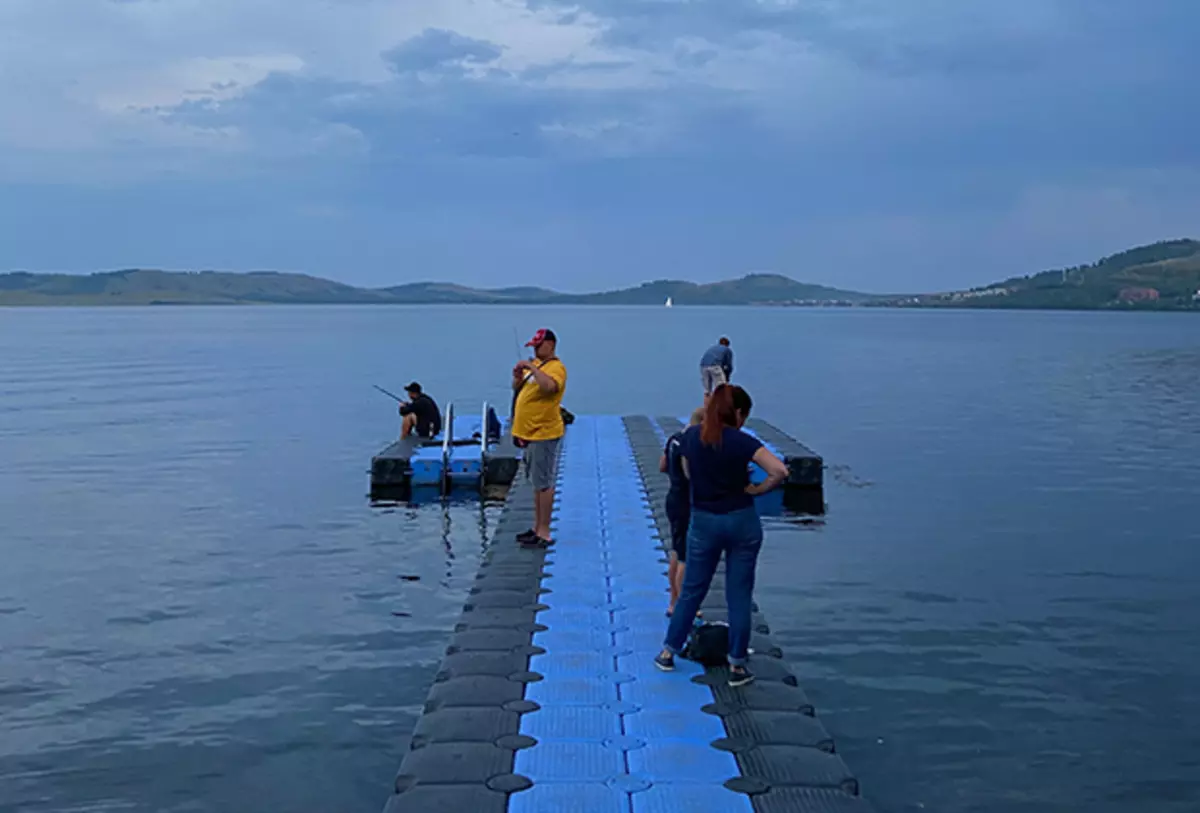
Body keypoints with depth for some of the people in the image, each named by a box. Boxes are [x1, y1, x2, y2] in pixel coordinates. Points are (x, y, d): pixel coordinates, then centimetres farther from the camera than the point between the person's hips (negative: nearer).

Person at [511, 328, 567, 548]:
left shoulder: (556, 367, -14)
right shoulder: (534, 364, 15)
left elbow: (549, 385, -35)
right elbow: (517, 388, 22)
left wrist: (532, 368, -27)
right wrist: (517, 376, 2)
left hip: (544, 433, -10)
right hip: (530, 432, 10)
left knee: (544, 483, -7)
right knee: (537, 482, 16)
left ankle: (544, 533, -4)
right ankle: (537, 527, 25)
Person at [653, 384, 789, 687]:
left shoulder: (690, 437, -3)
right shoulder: (741, 441, -15)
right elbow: (780, 471, -23)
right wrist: (757, 489, -9)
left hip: (704, 522, 3)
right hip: (742, 521, -3)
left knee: (692, 589, 16)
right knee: (739, 595, 7)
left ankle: (668, 653, 24)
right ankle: (737, 666, 13)